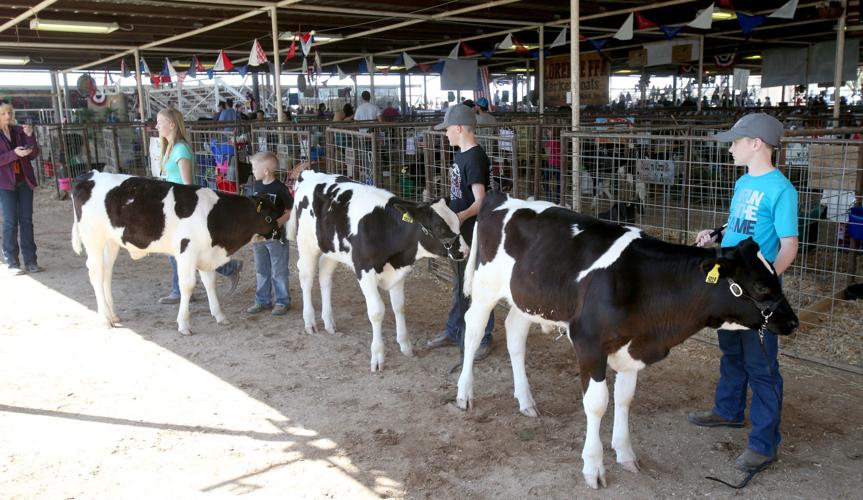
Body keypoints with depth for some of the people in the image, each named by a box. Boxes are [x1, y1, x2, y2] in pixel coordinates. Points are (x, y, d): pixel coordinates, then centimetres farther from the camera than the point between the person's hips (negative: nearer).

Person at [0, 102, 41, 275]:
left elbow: (34, 154, 5)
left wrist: (30, 136, -8)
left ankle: (30, 261, 8)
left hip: (24, 180, 3)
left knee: (27, 220, 4)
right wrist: (14, 153, -21)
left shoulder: (19, 131, 9)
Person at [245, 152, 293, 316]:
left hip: (277, 237, -7)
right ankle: (262, 301, 25)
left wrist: (276, 224, -25)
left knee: (279, 272, 3)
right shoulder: (258, 186, 7)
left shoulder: (280, 189, -15)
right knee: (261, 271, 15)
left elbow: (290, 212, -13)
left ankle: (282, 301, 14)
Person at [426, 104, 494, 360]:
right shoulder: (461, 155, 9)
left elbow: (480, 202, -24)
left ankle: (483, 338, 14)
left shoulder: (475, 158, -18)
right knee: (459, 284, 19)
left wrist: (462, 216, -41)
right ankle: (454, 331, 31)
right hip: (458, 231, 9)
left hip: (473, 231, -9)